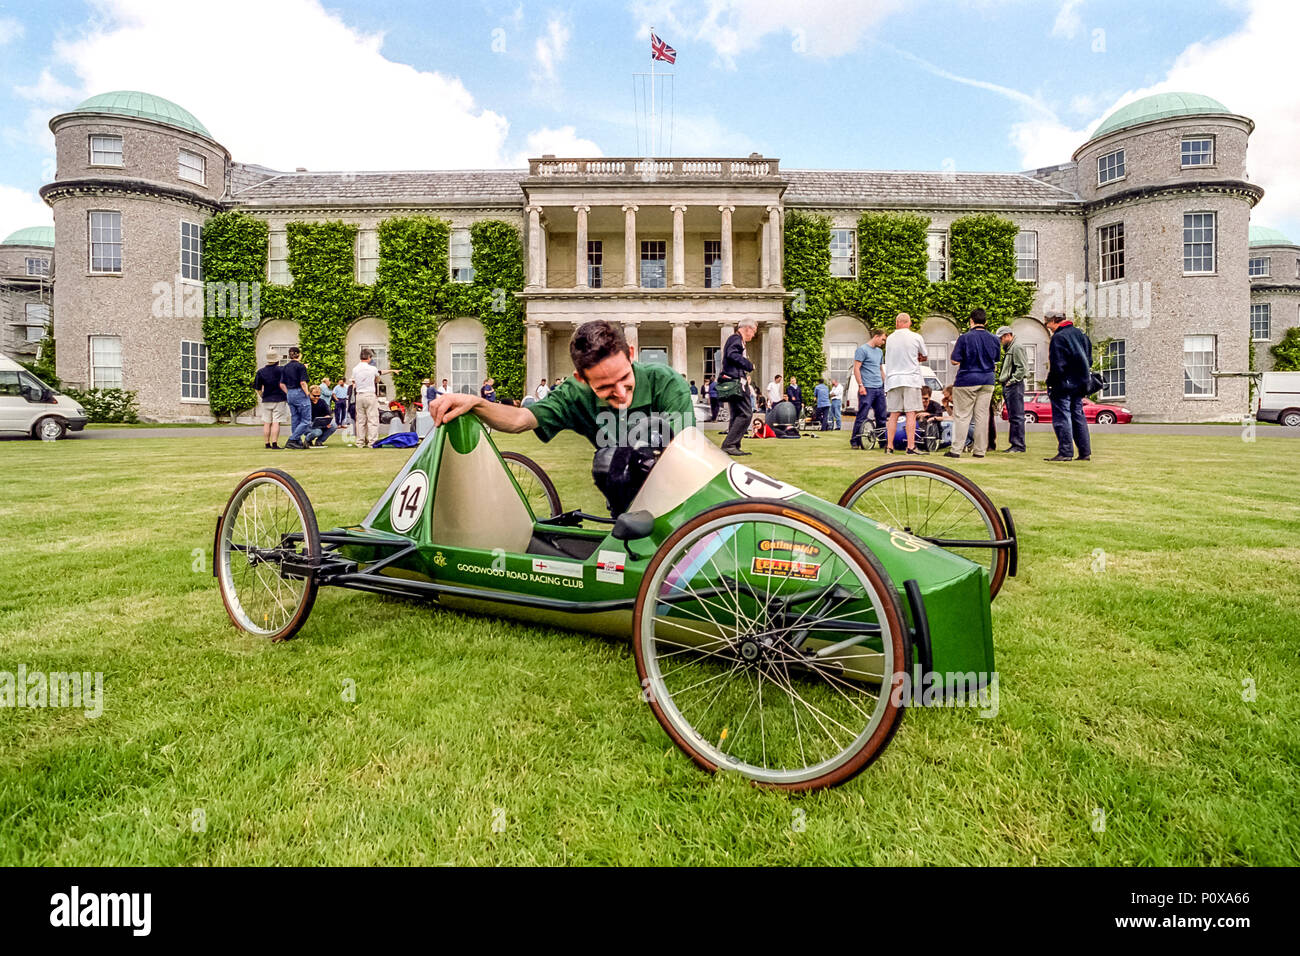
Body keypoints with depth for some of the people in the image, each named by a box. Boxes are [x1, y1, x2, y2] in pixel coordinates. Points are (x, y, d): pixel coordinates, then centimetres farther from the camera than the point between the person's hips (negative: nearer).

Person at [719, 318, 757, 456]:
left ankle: (734, 447, 12)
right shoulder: (736, 338, -5)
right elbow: (732, 354, -23)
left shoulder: (736, 339, 26)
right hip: (736, 382, -11)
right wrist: (749, 365, -14)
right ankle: (728, 444, -15)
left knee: (737, 415, 11)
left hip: (735, 383, 11)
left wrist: (745, 375, 11)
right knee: (746, 414, -13)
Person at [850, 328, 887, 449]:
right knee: (862, 416, -9)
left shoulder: (880, 351, 21)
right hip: (867, 389, -7)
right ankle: (854, 442, -5)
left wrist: (886, 384, 21)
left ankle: (883, 442, 12)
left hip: (879, 389, 8)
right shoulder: (862, 350, -4)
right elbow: (856, 369, -9)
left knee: (881, 417, 7)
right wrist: (861, 385, -16)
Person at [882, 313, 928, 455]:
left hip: (893, 379, 3)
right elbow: (924, 357, 12)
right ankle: (910, 447, -6)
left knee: (893, 415, 6)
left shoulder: (889, 338, 6)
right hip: (911, 378, -3)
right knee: (911, 414, -3)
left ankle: (889, 446, 4)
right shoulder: (916, 337, -1)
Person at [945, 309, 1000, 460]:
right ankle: (980, 450, 11)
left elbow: (955, 361, -10)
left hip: (967, 380, -4)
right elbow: (995, 363, 14)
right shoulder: (993, 339, 5)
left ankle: (956, 450, -1)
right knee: (982, 416, 7)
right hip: (987, 381, 4)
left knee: (963, 416, -1)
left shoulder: (965, 337, -10)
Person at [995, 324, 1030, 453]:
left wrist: (1012, 381, -17)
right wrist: (1005, 381, 13)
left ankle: (1019, 445, -8)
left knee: (1017, 416, -9)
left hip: (1015, 385, -10)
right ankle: (1015, 444, 17)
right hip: (1009, 386, 10)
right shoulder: (1009, 349, 22)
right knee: (1012, 417, 12)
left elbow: (1022, 368, -18)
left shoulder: (1017, 347, -9)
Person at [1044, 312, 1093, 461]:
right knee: (1078, 416, 13)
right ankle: (1085, 452, 15)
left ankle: (1065, 452, -6)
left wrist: (1050, 383, -10)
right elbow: (1088, 359, 18)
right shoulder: (1080, 333, 13)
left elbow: (1057, 365, -18)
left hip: (1064, 383, -8)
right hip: (1080, 383, 9)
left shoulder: (1058, 337, -14)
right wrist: (1084, 379, 21)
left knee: (1061, 417, -5)